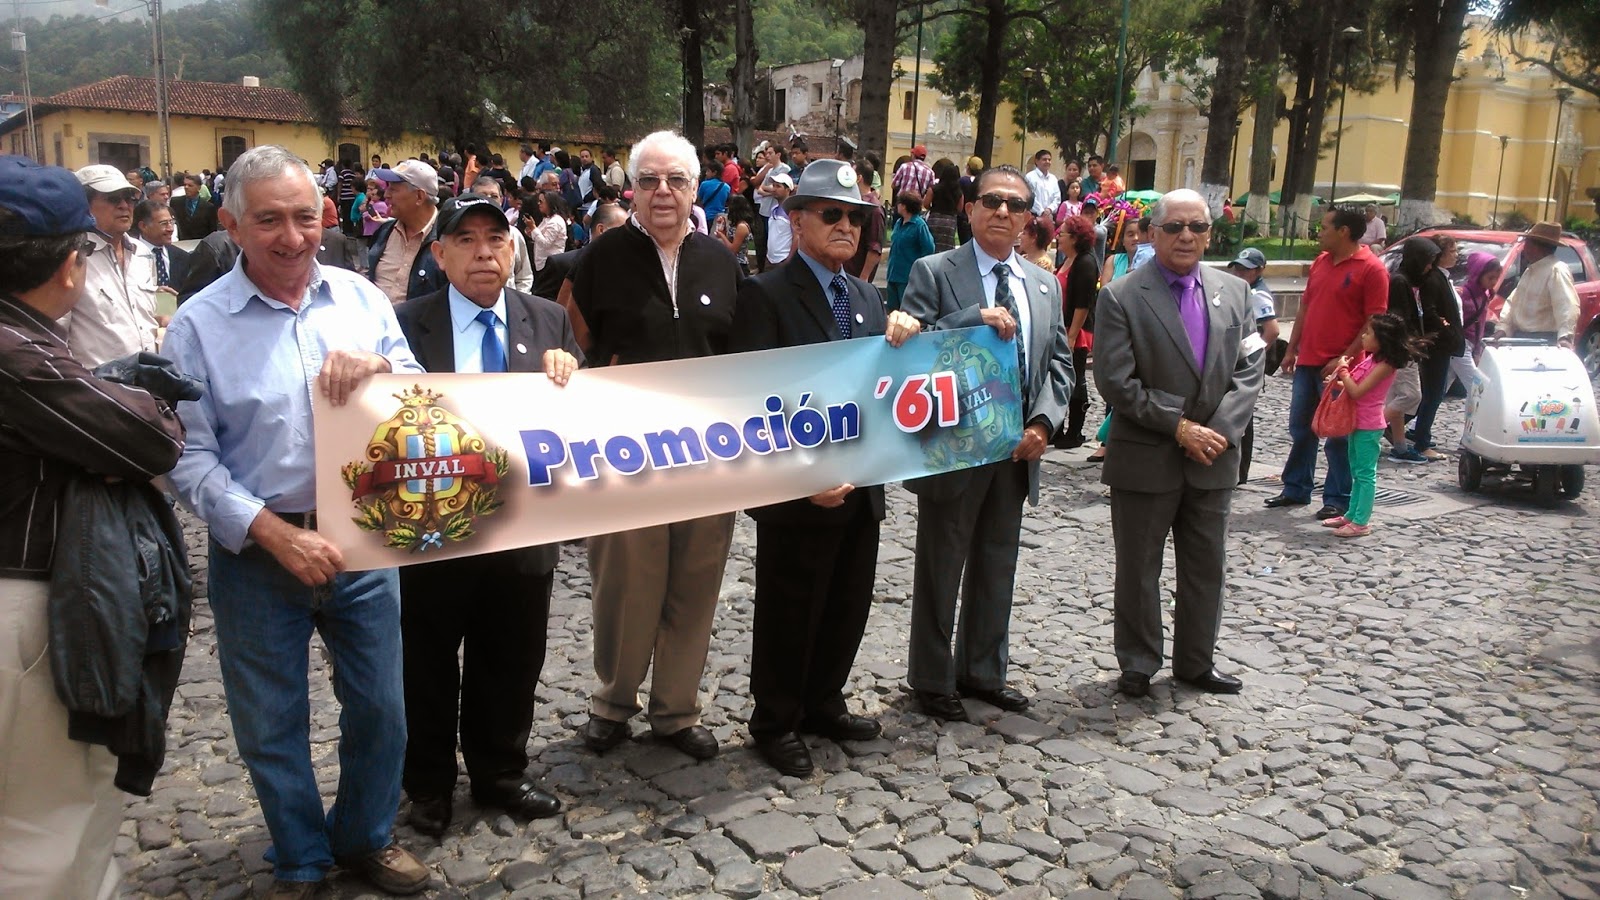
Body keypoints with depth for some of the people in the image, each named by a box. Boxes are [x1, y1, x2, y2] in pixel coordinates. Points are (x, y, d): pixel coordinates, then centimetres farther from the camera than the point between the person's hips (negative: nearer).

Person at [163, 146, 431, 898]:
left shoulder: (360, 297, 2)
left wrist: (380, 368, -20)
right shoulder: (198, 324, -5)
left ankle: (365, 837, 38)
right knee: (271, 725, 12)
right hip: (257, 551, -2)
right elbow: (190, 456, -8)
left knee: (379, 707, 13)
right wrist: (275, 534, -18)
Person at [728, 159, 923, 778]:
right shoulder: (765, 295, -11)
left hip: (862, 488, 7)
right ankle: (776, 723, 27)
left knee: (847, 608, 19)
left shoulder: (868, 297, 12)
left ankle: (822, 703, 39)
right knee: (789, 614, 8)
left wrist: (901, 341, -9)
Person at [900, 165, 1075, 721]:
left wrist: (1042, 423, -6)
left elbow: (1059, 363, 10)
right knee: (940, 570, 7)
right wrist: (976, 318, -26)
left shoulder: (1045, 285, 11)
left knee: (996, 569, 17)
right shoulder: (934, 273, -6)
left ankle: (983, 672, 33)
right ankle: (932, 680, 23)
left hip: (1017, 450, 6)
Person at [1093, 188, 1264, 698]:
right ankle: (1138, 664, 25)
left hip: (1213, 460, 5)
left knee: (1207, 567, 15)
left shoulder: (1234, 293, 7)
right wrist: (1179, 426, -17)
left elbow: (1249, 372, 3)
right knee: (1138, 570, 8)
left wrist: (1220, 430, -12)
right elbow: (1115, 382, -14)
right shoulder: (1120, 297, -8)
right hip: (1146, 460, -4)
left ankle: (1196, 662, 32)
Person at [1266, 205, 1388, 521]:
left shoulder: (1372, 269, -9)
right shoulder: (1320, 262, 12)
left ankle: (1338, 500, 9)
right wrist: (1291, 350, 14)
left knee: (1338, 435, 1)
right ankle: (1296, 489, 25)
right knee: (1300, 429, 14)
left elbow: (1375, 322, -12)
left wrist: (1345, 358, -17)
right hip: (1307, 362, 7)